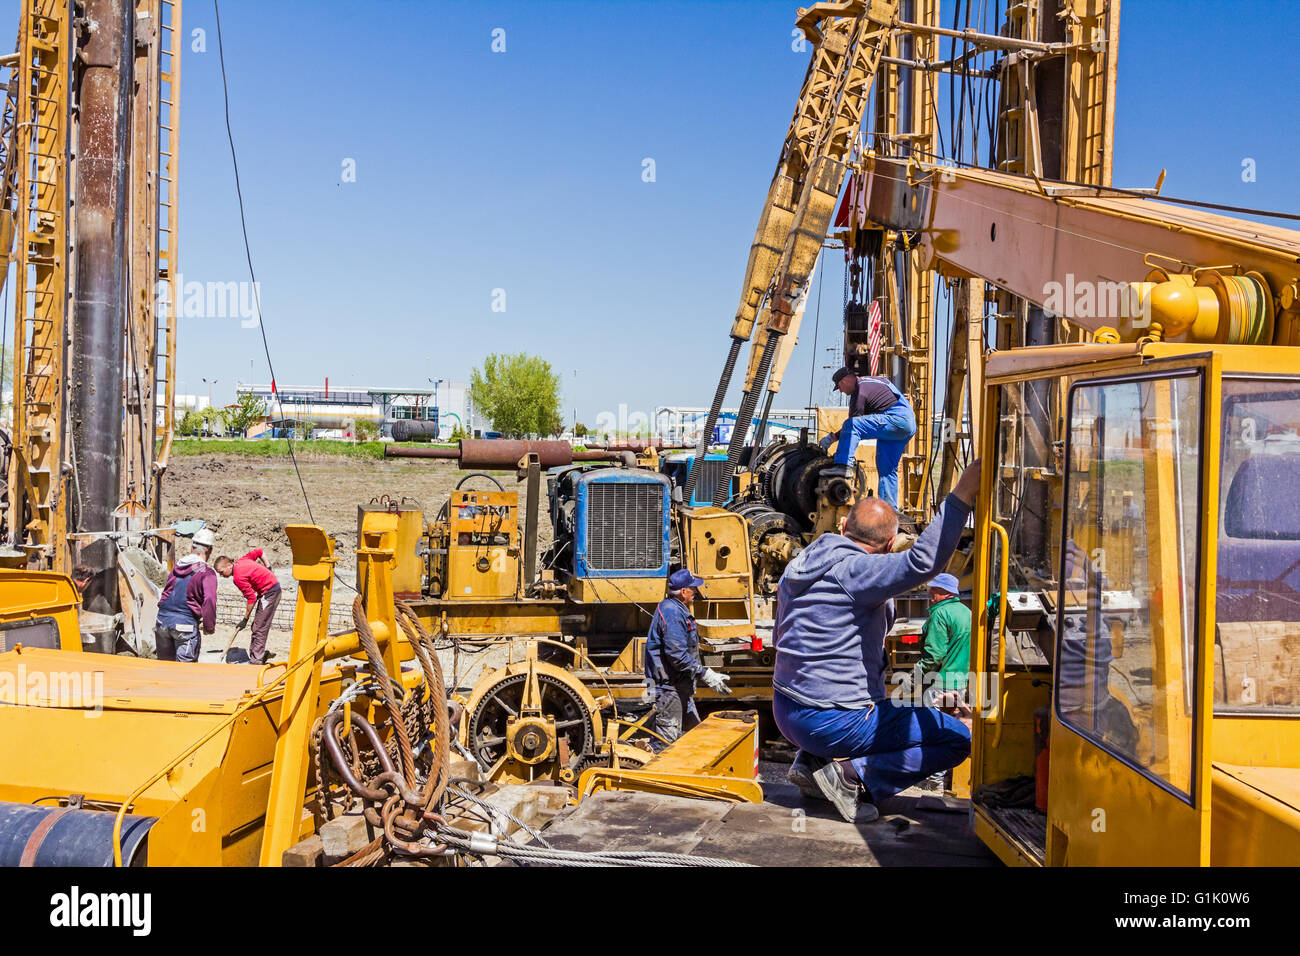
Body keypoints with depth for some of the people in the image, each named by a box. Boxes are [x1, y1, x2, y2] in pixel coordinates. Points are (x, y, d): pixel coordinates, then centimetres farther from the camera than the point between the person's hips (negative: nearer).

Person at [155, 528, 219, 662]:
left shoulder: (176, 567, 12)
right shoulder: (207, 573, -9)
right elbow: (209, 601, -20)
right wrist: (209, 626, -10)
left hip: (162, 621, 6)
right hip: (186, 624, -6)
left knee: (164, 663, 19)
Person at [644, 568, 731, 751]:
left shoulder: (678, 610, 14)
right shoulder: (671, 613, -21)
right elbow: (677, 655, -27)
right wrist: (706, 675, -25)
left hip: (681, 685, 11)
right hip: (668, 685, -11)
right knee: (665, 741, -7)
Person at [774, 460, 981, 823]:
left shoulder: (797, 568, 10)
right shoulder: (856, 571, -18)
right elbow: (923, 560, -32)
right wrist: (962, 495, -30)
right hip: (832, 723, -9)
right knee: (957, 738, -2)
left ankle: (811, 761, 19)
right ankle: (855, 775, -11)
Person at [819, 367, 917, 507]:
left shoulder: (860, 393, -9)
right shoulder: (870, 380, 23)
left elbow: (852, 425, -6)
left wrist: (832, 437, 4)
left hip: (897, 420, -11)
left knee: (850, 425, -20)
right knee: (887, 469, 14)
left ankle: (845, 467, -29)